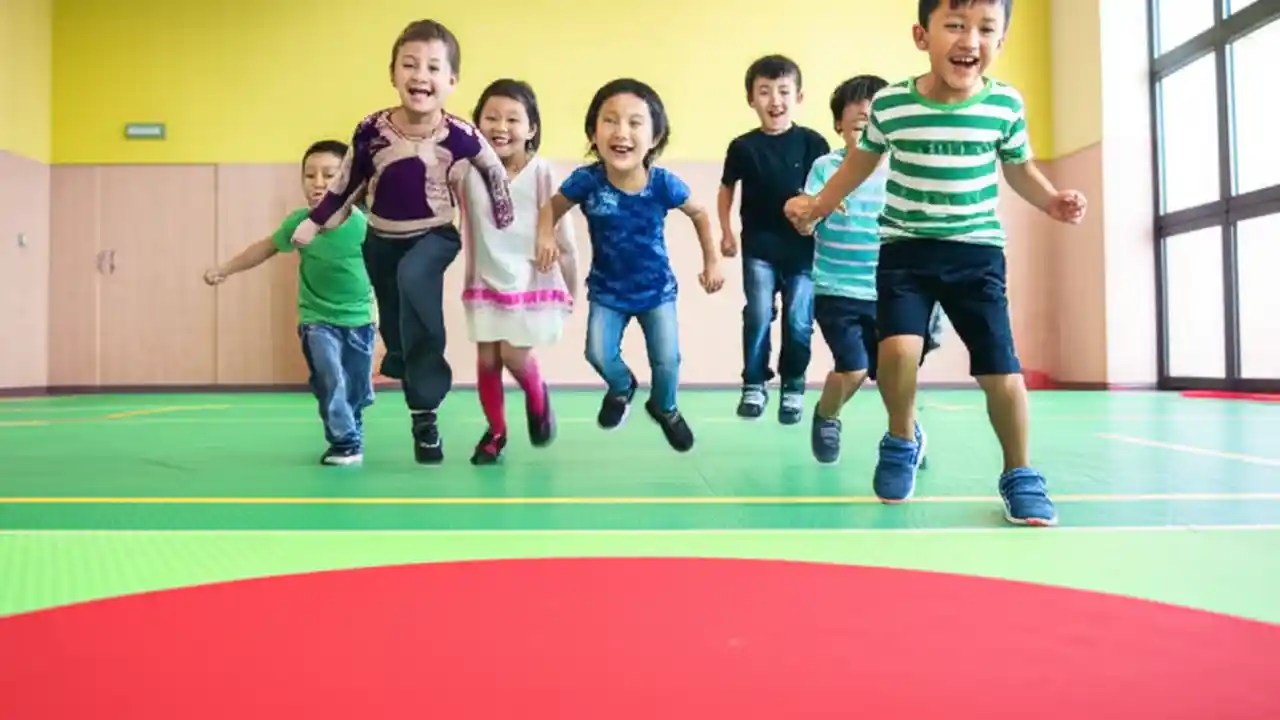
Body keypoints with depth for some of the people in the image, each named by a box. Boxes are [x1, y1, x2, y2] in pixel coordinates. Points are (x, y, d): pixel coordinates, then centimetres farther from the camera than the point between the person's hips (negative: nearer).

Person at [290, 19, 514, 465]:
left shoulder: (460, 135, -18)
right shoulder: (371, 130, -13)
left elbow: (495, 174, 0)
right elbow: (346, 186, 2)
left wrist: (504, 228, 5)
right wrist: (312, 225, 4)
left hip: (434, 236, -3)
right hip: (382, 240, 4)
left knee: (414, 278, -34)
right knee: (395, 327, 13)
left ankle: (423, 408, -24)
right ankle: (424, 413, 40)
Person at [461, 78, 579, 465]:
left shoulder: (541, 173, -12)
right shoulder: (469, 169, -6)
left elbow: (563, 237, -6)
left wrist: (571, 289, 0)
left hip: (532, 282, -2)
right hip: (486, 282, 3)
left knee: (514, 355, -6)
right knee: (487, 360, 6)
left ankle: (538, 398, 28)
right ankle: (495, 431, 27)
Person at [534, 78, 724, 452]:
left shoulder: (664, 183, -22)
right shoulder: (586, 180, -23)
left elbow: (700, 215, -3)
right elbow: (553, 205, -2)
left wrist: (712, 262, 2)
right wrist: (545, 236, -21)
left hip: (657, 288, 0)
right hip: (606, 289, 0)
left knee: (667, 359, 2)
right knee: (599, 353, -9)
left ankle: (665, 408, 37)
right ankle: (622, 388, 29)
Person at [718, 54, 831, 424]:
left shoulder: (813, 143, -4)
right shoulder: (742, 146, -2)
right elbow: (726, 189, 12)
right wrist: (726, 233, 7)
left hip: (803, 246, 0)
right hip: (759, 247, 0)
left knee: (799, 321, 2)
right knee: (758, 316, -2)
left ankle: (793, 387, 17)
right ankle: (754, 385, 14)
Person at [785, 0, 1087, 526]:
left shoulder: (1006, 105, -4)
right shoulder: (889, 104, -7)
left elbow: (1020, 169, 13)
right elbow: (863, 159, 13)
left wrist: (1053, 200, -5)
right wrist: (817, 205, 12)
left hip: (977, 253, 1)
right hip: (905, 250, 0)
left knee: (1001, 369, -5)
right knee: (897, 349, -22)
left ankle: (1019, 476, 18)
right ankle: (902, 441, 9)